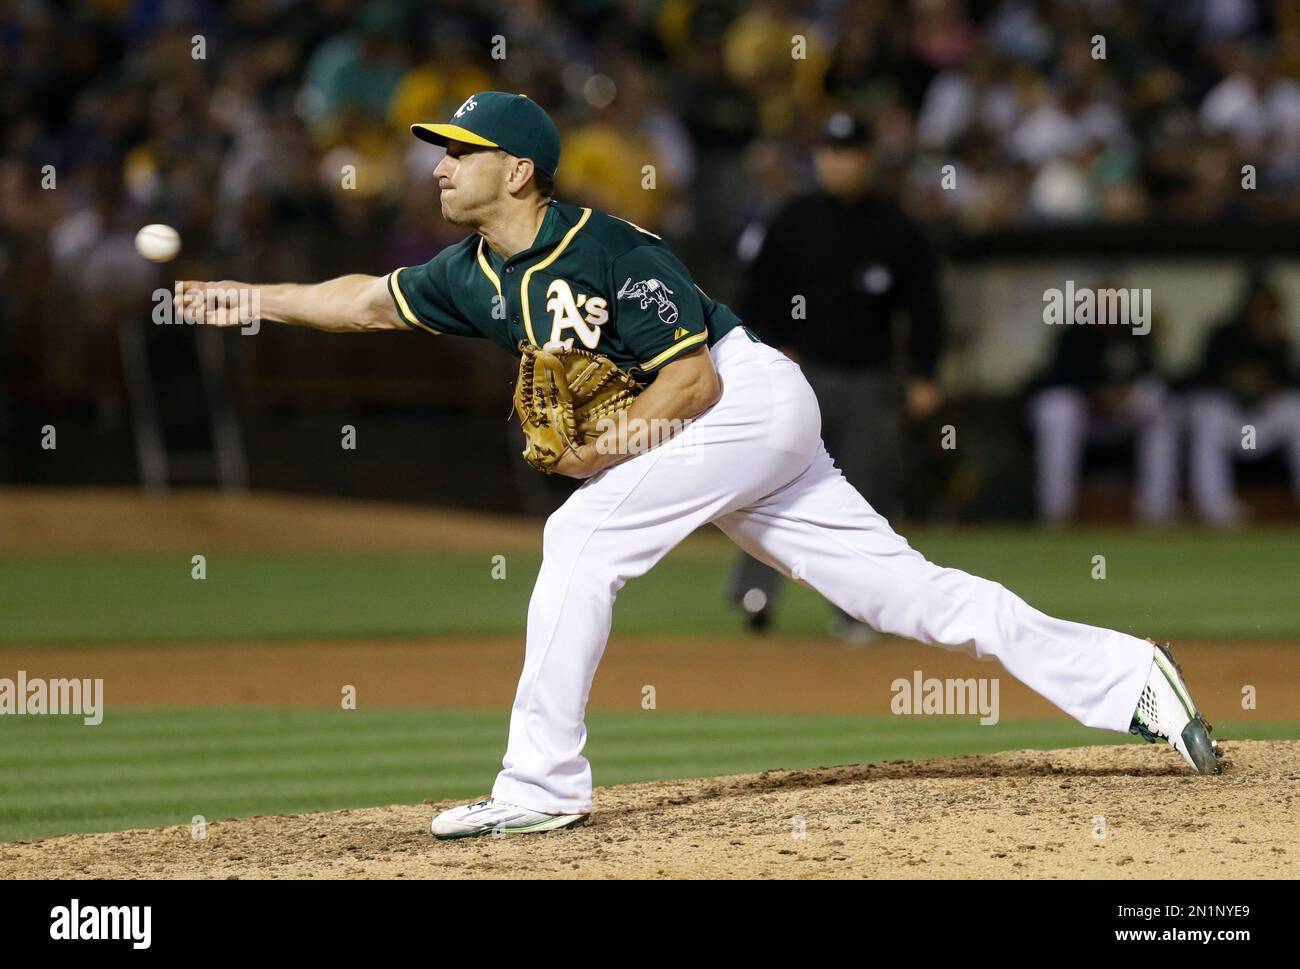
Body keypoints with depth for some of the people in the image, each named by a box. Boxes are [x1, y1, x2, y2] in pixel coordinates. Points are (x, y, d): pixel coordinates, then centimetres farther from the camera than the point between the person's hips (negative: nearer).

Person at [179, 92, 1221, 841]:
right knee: (902, 589, 4)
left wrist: (607, 450, -19)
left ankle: (543, 782, -12)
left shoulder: (607, 252, -20)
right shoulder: (478, 273, 7)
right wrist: (255, 297, 18)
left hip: (752, 397, -9)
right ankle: (1127, 677, 4)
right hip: (713, 436, 9)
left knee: (581, 538, -16)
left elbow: (692, 375, -20)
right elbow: (372, 301, 20)